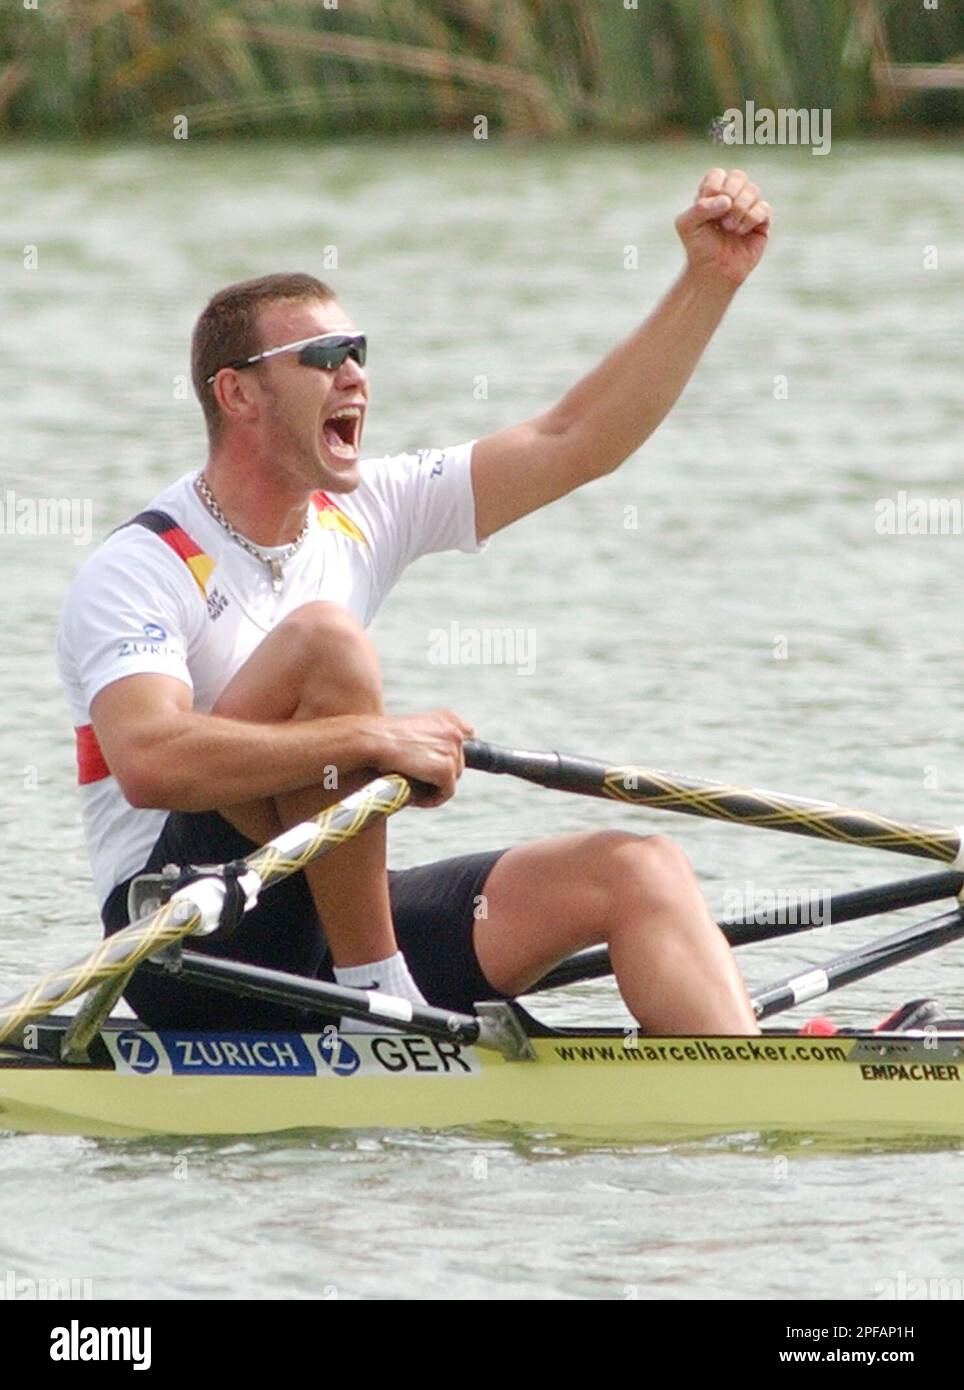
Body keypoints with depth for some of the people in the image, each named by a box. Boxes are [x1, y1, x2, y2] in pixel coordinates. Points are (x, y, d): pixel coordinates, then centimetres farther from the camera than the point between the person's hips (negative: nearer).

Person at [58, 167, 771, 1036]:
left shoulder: (359, 517, 10)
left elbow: (575, 442, 10)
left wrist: (711, 280, 1)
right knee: (323, 637, -25)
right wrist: (373, 741, -33)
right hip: (195, 947, -8)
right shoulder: (134, 575, -12)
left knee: (639, 874, -8)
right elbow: (150, 764, -30)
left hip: (336, 925, 8)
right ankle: (375, 996, -24)